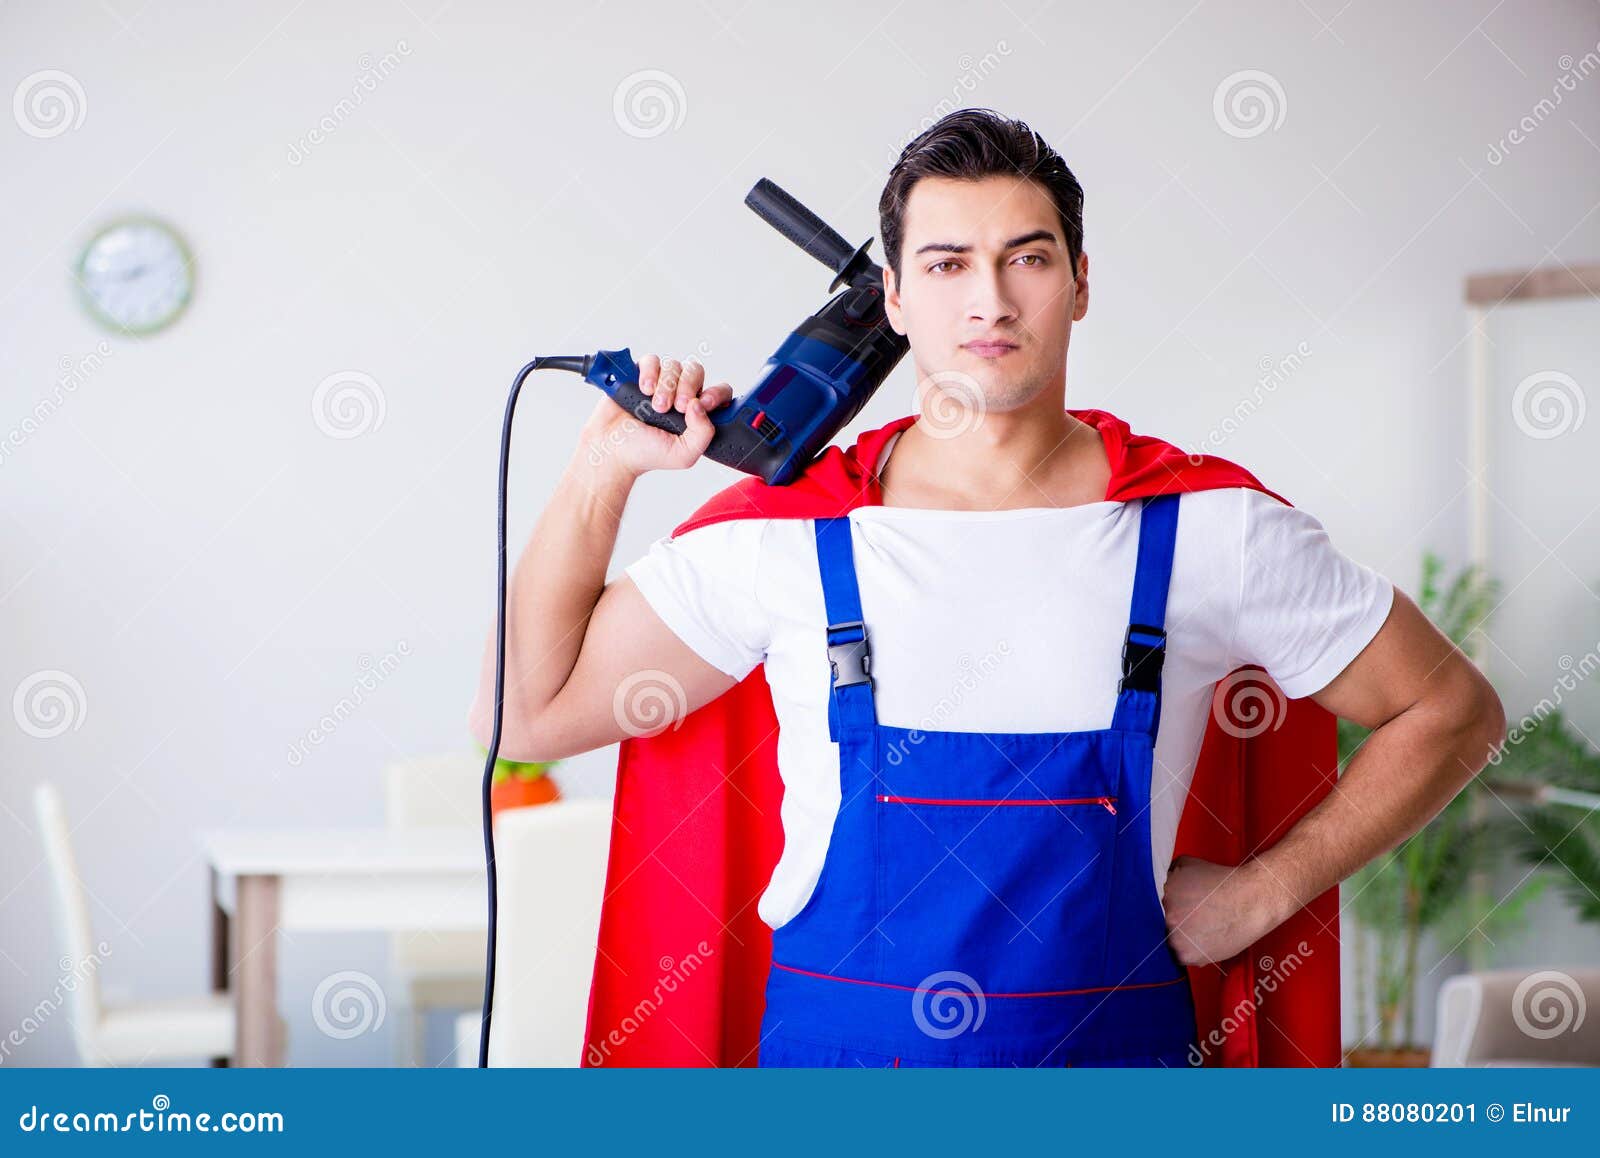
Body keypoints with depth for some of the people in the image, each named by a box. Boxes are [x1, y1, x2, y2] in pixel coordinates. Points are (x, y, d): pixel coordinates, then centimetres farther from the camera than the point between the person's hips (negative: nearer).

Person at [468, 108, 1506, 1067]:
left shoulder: (1212, 532, -5)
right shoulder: (784, 538, -4)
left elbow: (1454, 711, 5)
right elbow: (524, 715, 1)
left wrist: (1259, 893, -1)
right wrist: (605, 465, -5)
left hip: (1111, 1045, 0)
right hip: (835, 1044, 0)